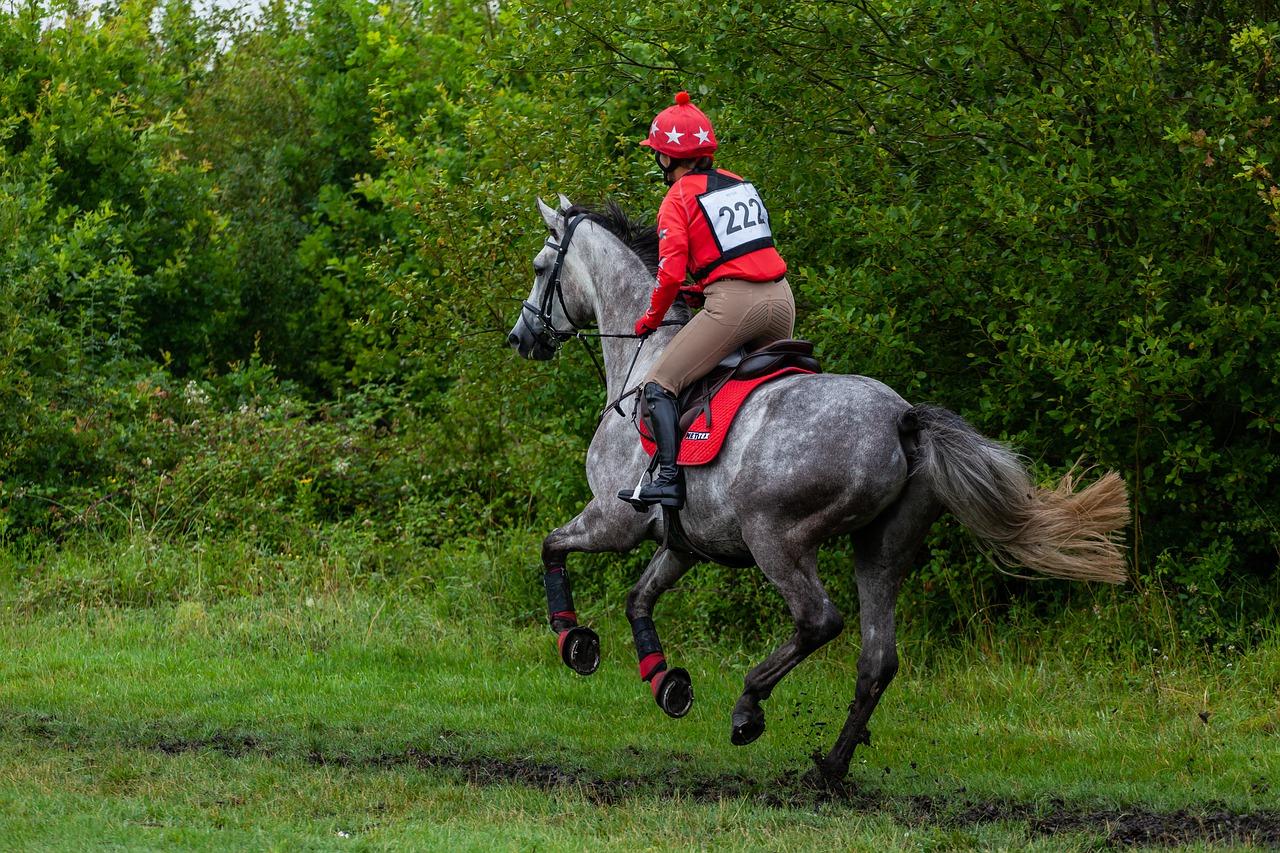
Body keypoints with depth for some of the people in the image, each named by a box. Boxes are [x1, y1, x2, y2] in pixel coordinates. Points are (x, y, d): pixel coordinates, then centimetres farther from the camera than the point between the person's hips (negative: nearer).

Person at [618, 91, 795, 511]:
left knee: (658, 386, -5)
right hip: (781, 297, 7)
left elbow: (671, 273, -9)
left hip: (732, 304, -7)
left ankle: (669, 479, -19)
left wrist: (651, 318, 7)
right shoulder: (740, 184, 19)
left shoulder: (679, 198, -2)